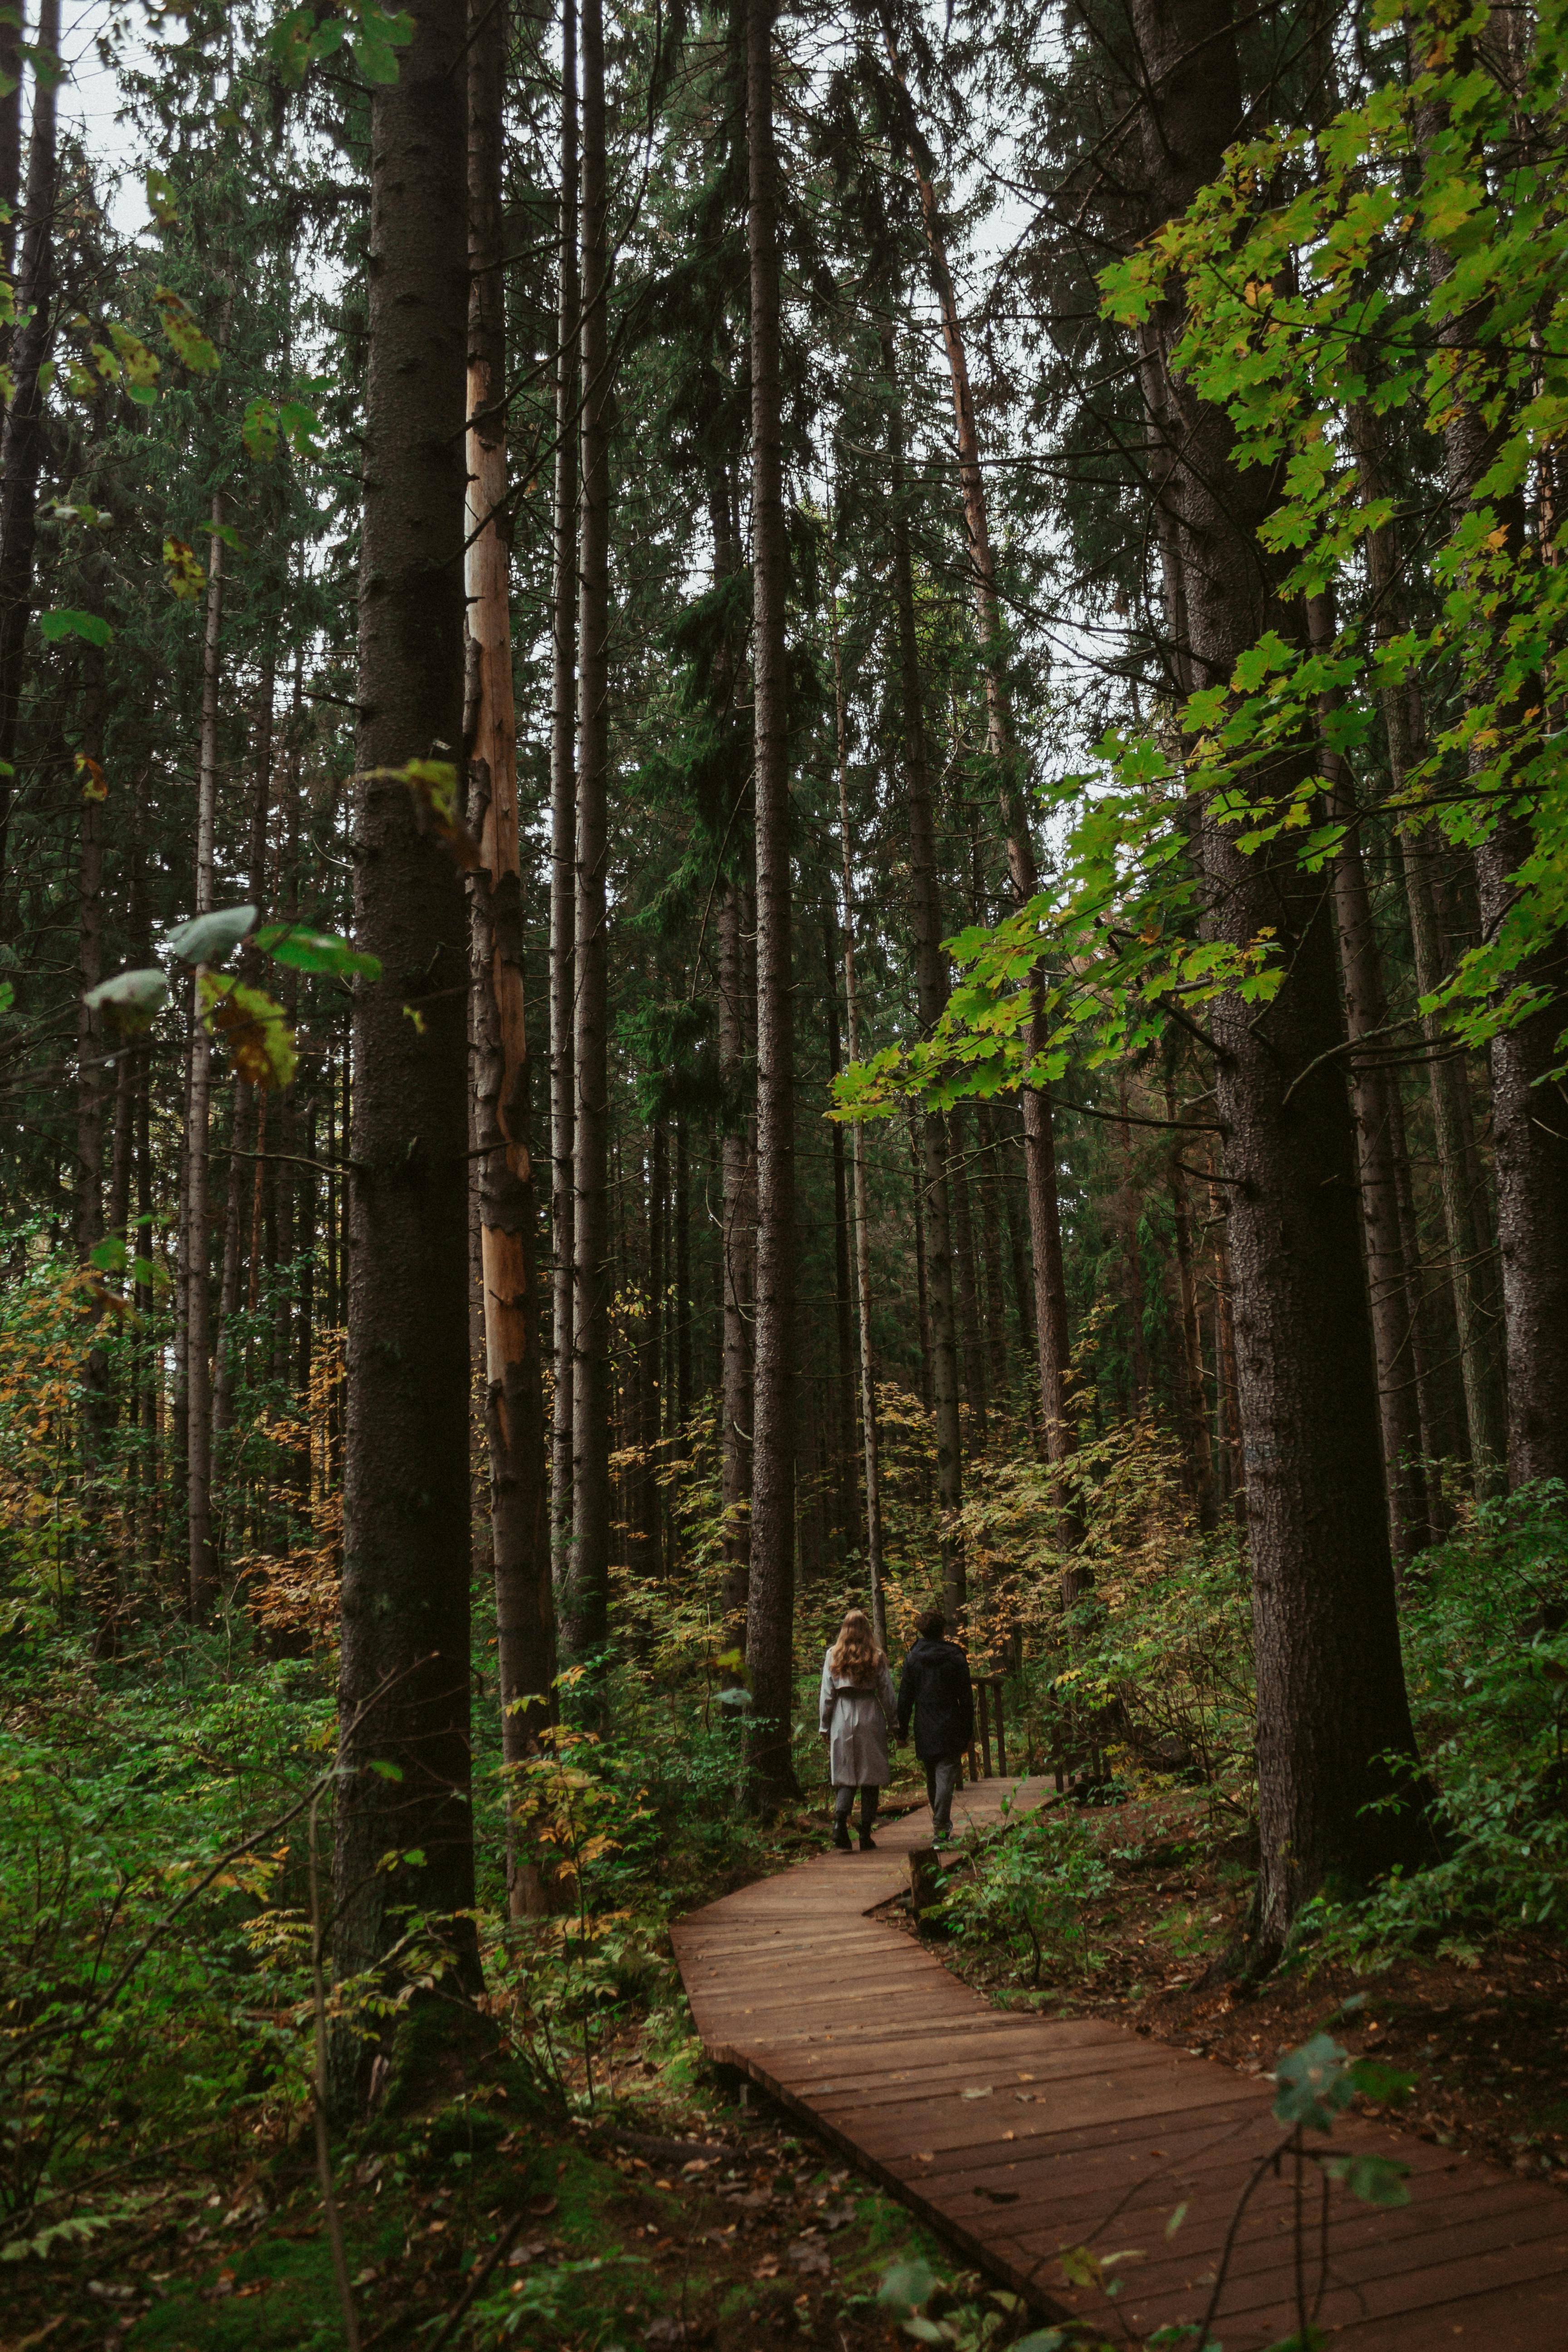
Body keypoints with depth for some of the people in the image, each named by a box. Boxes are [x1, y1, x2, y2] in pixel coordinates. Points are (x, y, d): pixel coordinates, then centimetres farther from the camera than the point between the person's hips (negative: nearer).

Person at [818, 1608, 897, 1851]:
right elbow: (887, 1694, 2)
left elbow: (826, 1694, 2)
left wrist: (824, 1726, 9)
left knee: (845, 1776, 8)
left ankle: (840, 1819, -17)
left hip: (842, 1721, 1)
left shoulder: (833, 1656, 2)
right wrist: (892, 1725, 11)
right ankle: (866, 1837, 6)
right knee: (870, 1779, 6)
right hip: (871, 1720, -1)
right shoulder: (877, 1658, 0)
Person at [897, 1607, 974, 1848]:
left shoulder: (912, 1659, 1)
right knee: (946, 1778, -4)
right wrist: (968, 1732, 6)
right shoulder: (956, 1657, -3)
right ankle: (941, 1828, -13)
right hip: (950, 1731, -2)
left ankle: (940, 1822, 27)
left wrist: (902, 1730, 9)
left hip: (925, 1732, 2)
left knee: (932, 1779, 17)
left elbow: (905, 1698, 3)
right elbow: (966, 1698, -1)